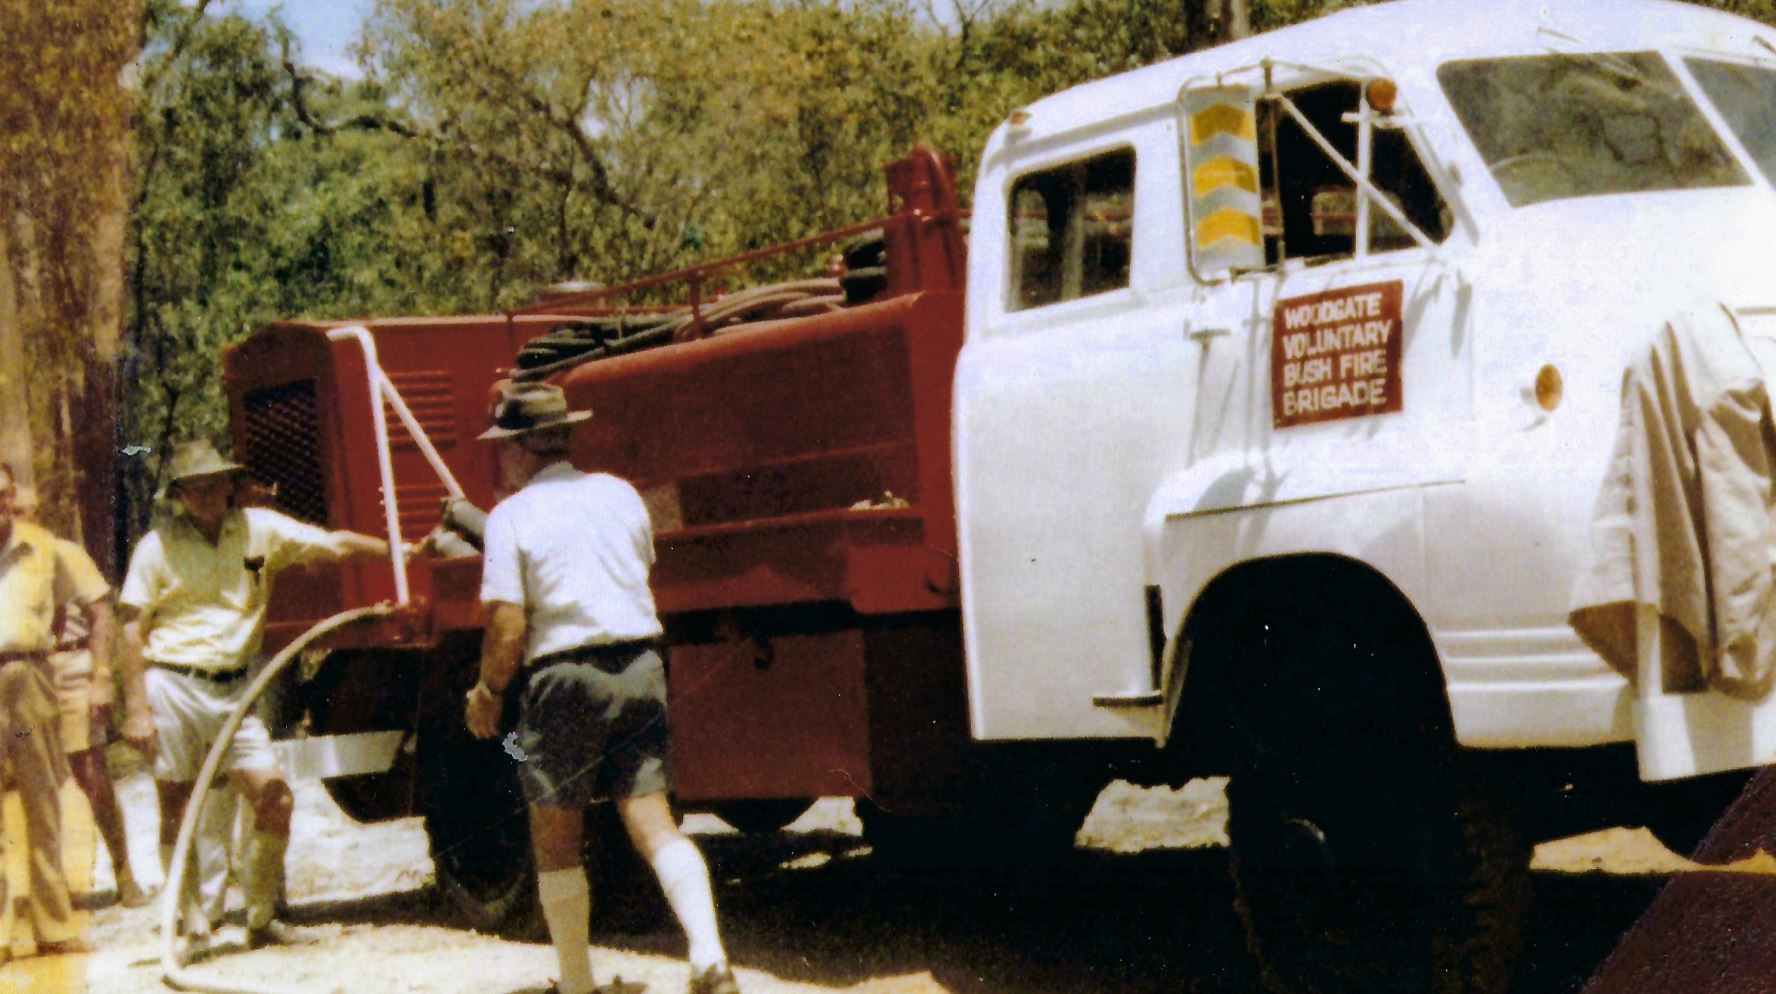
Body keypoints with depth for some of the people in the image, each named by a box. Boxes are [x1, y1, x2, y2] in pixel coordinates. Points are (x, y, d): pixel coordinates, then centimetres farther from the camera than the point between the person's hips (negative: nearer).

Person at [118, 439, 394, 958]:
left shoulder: (259, 529, 6)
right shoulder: (157, 546, -1)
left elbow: (334, 545, 9)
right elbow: (132, 628, -1)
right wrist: (138, 706, -8)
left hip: (233, 690, 3)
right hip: (172, 686, -3)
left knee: (275, 799, -5)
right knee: (176, 811, 2)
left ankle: (261, 919, 11)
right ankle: (194, 929, 14)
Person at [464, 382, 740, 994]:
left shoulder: (511, 516, -6)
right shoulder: (620, 495, 10)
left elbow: (508, 627, -11)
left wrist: (486, 693, 5)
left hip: (564, 678, -4)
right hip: (640, 667, 4)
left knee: (556, 843, 10)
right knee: (654, 825, 2)